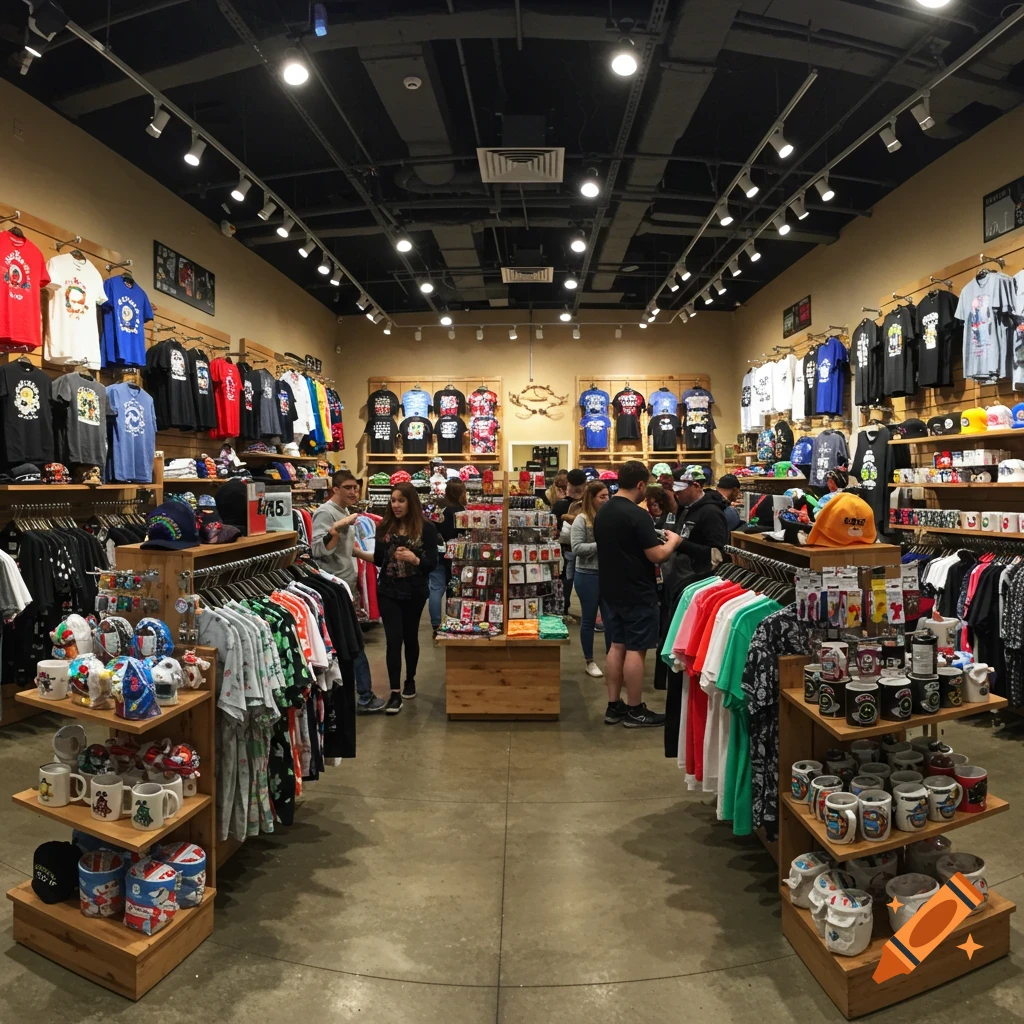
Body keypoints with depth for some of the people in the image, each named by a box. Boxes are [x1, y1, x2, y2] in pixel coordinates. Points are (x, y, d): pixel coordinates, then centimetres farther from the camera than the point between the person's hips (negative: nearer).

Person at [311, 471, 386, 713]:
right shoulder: (326, 513, -16)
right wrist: (337, 527, -34)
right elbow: (319, 550, -27)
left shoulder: (345, 512, 14)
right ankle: (365, 697, 4)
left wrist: (370, 556, 21)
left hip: (347, 586, 10)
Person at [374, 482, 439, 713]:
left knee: (410, 637, 14)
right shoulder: (384, 526, 1)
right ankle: (395, 692, 0)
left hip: (414, 592, -1)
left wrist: (415, 559, -26)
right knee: (394, 640, -3)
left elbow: (432, 564, -8)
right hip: (388, 592, 1)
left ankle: (410, 680, 33)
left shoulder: (426, 528, -7)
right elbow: (378, 560, 6)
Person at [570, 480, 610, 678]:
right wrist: (601, 545, -21)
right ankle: (590, 662, 22)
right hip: (588, 575, -4)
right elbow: (576, 548, -16)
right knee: (589, 619, 9)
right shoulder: (582, 519, -11)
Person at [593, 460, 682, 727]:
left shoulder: (602, 511, 7)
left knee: (616, 646, 13)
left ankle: (614, 706, 19)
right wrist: (672, 541, 0)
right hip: (637, 593, -8)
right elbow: (657, 556, -19)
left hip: (611, 590, 8)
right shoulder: (638, 515, -20)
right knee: (635, 650, 0)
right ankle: (635, 711, 9)